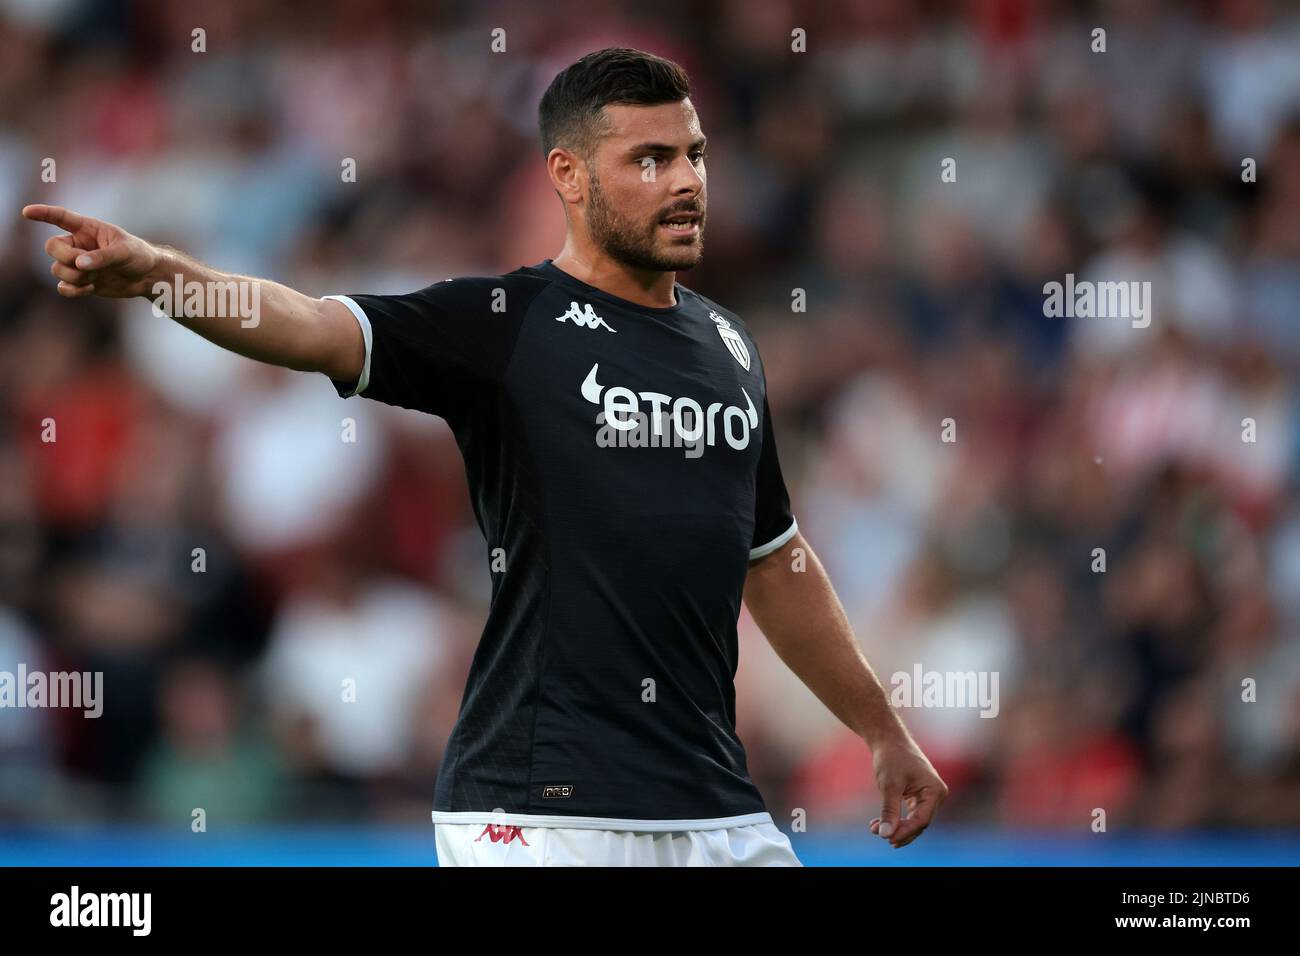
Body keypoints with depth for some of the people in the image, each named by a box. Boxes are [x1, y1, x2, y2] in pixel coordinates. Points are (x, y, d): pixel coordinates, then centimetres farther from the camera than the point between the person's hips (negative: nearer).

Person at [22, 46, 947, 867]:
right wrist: (157, 270, -38)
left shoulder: (728, 346, 15)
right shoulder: (505, 322, -5)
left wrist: (883, 729, 31)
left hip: (718, 814, 6)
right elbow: (314, 328, -20)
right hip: (544, 813, -6)